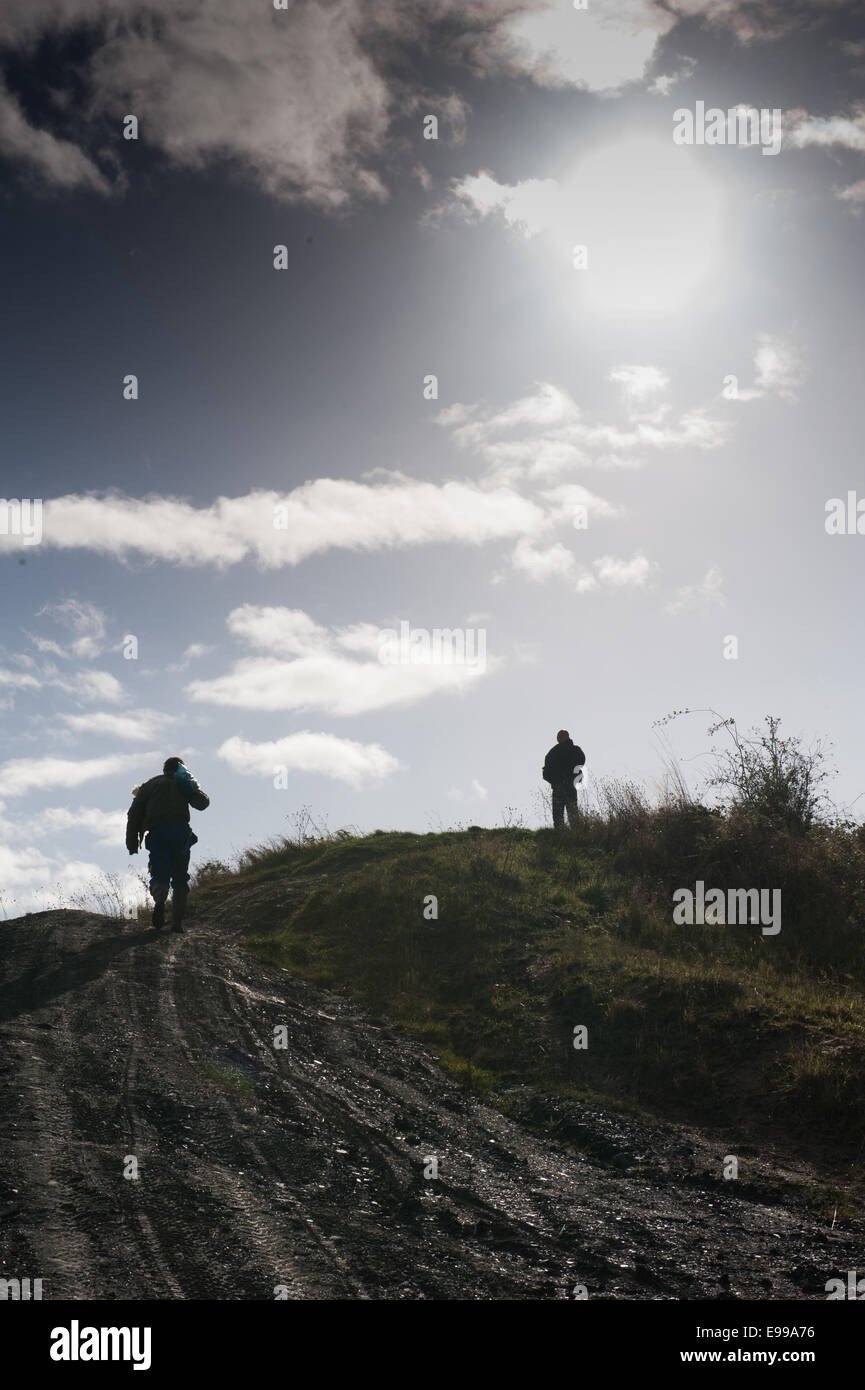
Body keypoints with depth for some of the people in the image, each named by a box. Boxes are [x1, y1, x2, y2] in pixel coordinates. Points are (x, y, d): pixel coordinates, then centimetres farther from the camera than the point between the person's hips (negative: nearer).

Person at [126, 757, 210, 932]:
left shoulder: (149, 785, 23)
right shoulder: (182, 783, 19)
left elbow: (134, 814, 14)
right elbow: (202, 803, 9)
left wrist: (132, 843, 13)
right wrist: (195, 789, 28)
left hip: (156, 832, 0)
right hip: (180, 831, 0)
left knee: (159, 874, -1)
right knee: (180, 877, 7)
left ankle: (159, 900, -35)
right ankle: (177, 921, -4)